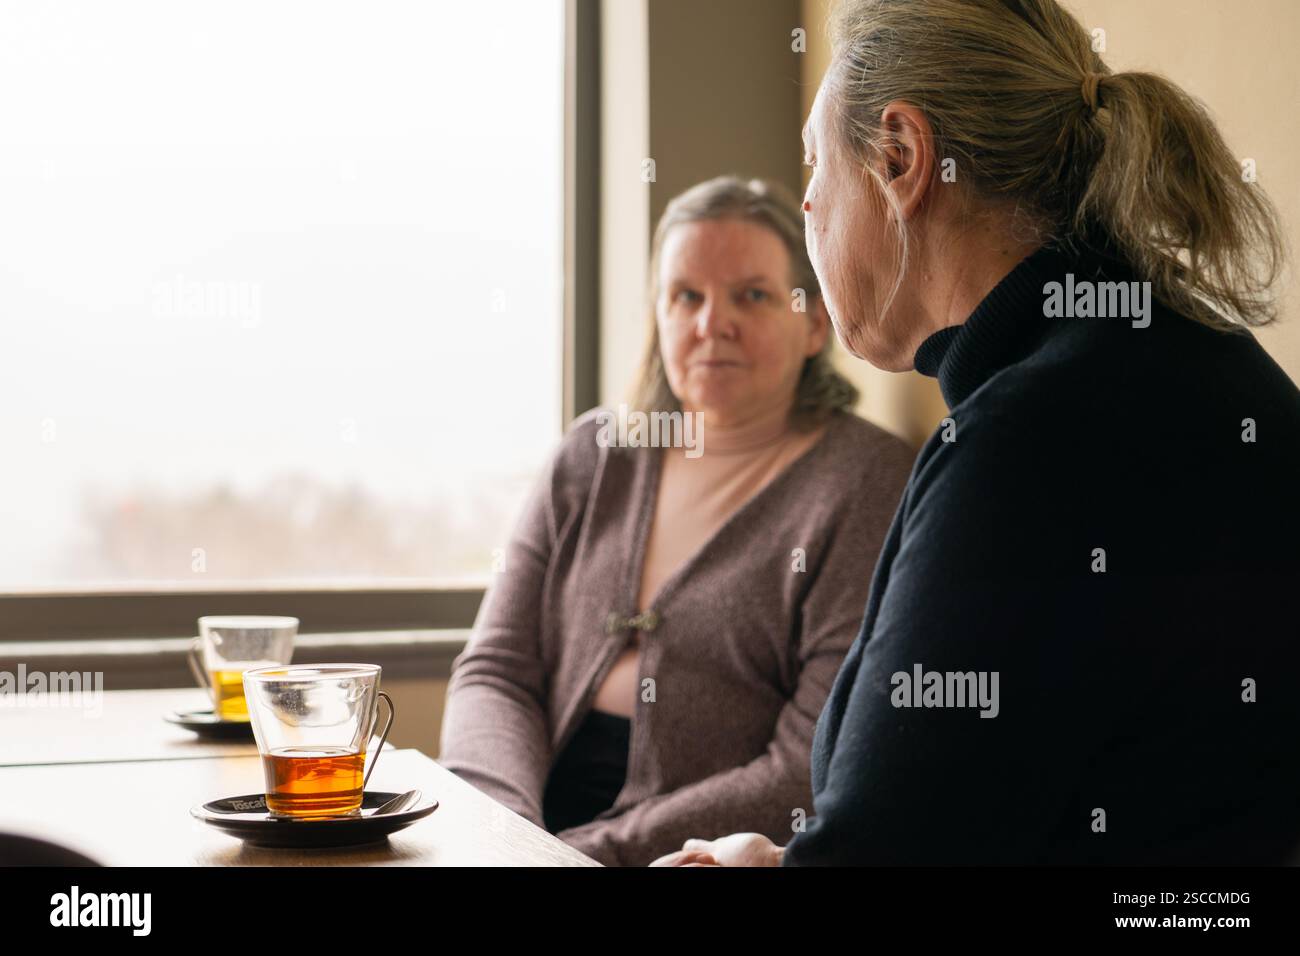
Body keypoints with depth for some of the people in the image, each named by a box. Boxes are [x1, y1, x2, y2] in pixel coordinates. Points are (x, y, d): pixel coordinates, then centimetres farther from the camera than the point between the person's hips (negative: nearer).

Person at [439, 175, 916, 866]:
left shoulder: (868, 485, -5)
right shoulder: (595, 453, 12)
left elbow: (816, 778, -12)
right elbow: (494, 671, 9)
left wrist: (593, 848, -16)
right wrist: (500, 826, -11)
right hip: (537, 824, 5)